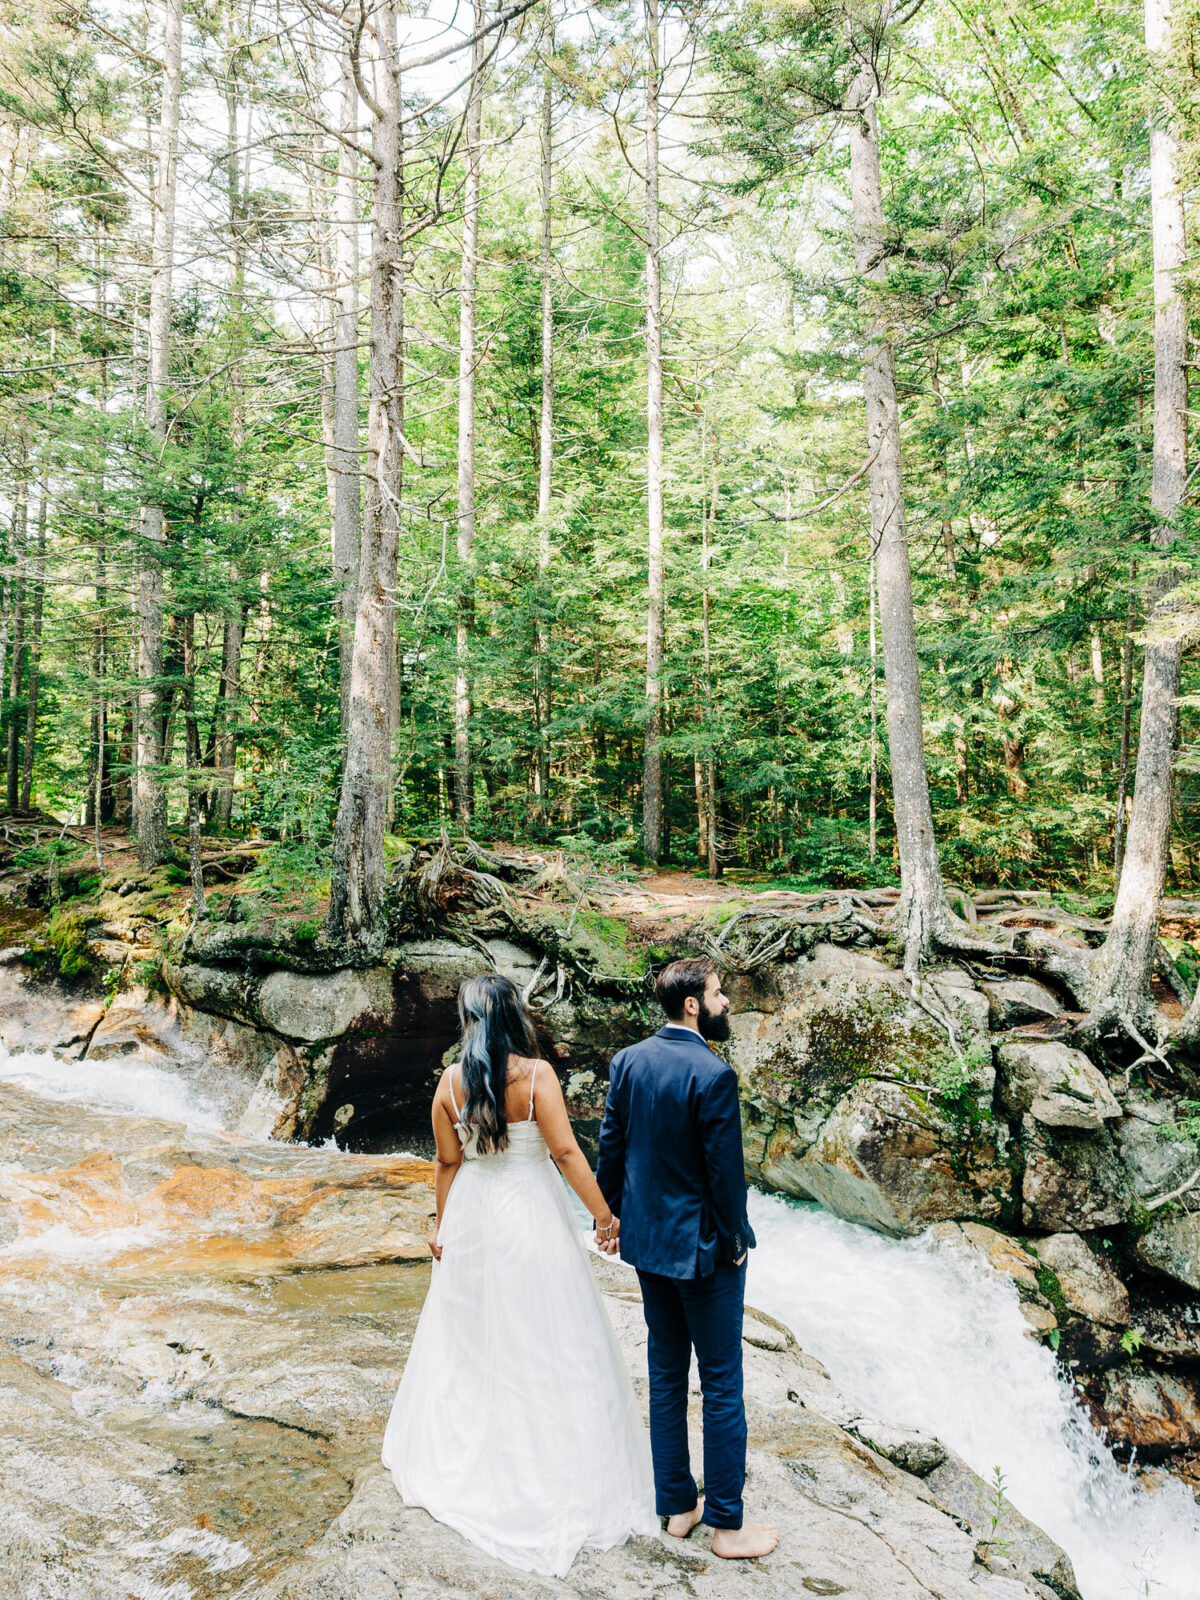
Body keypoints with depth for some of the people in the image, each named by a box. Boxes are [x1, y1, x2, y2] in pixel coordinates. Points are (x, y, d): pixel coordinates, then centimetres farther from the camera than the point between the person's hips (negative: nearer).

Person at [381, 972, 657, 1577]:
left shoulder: (451, 1081, -6)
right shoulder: (537, 1073, -17)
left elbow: (447, 1162, 1)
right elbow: (565, 1152, -18)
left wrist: (441, 1225, 14)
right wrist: (604, 1214, -10)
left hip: (472, 1216, 4)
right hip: (532, 1215, -3)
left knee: (470, 1338, 19)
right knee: (546, 1340, 9)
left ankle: (460, 1460, 35)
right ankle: (561, 1475, 19)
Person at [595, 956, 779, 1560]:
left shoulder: (627, 1061, -2)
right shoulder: (713, 1074, -23)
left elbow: (610, 1147, 4)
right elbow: (724, 1169, -19)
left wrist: (609, 1216, 15)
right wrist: (734, 1240, -5)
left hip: (645, 1239, 7)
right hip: (701, 1246, -7)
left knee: (666, 1375, 18)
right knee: (722, 1385, 8)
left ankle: (677, 1505, 31)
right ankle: (726, 1522, 21)